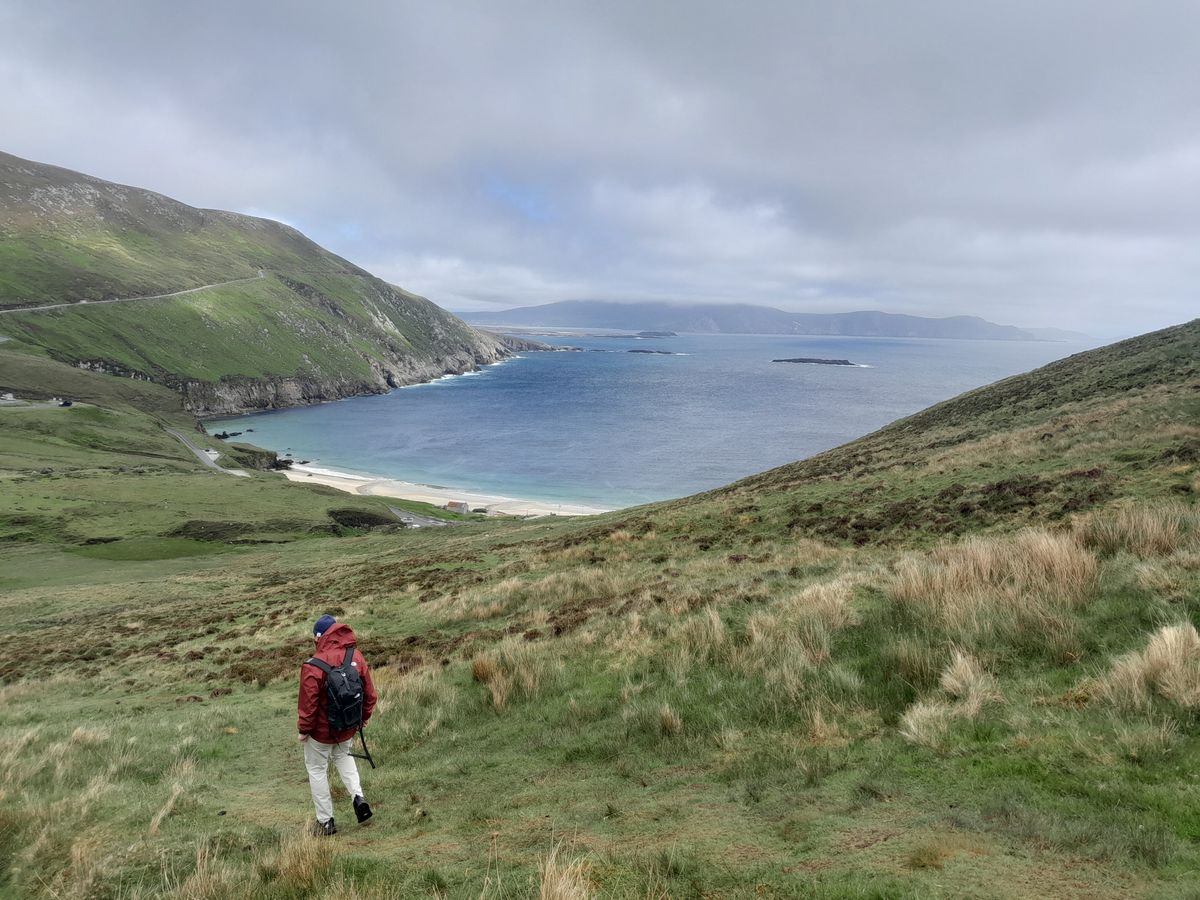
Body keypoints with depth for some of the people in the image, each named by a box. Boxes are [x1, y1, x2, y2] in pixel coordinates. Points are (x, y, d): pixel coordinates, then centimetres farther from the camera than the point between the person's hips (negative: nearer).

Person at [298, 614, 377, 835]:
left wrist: (304, 729, -3)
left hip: (321, 730, -5)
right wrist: (365, 716, 16)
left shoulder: (313, 666, -25)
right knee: (343, 756, 30)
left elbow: (308, 702, -19)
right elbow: (369, 692, 1)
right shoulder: (356, 657, -8)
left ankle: (326, 821, 20)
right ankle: (358, 796, 10)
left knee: (317, 769, 14)